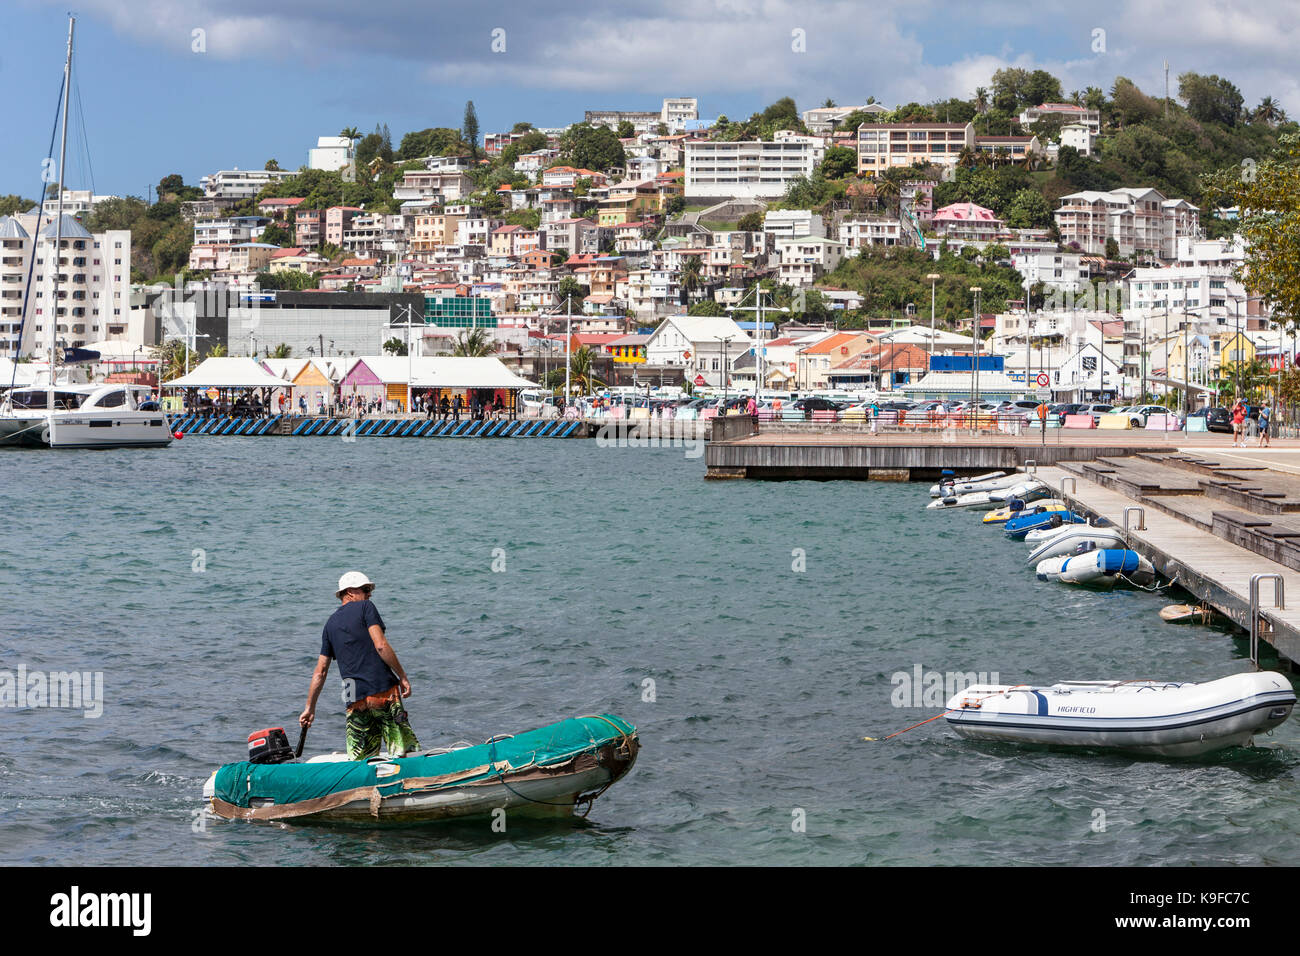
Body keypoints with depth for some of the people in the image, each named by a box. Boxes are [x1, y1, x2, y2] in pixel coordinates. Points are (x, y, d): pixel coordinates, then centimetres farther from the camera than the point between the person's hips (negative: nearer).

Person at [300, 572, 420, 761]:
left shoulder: (330, 624, 20)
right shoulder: (365, 607, 4)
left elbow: (320, 672, 19)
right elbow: (381, 645, -9)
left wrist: (310, 708, 23)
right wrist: (402, 676, -3)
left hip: (355, 700, 5)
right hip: (384, 689, -5)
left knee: (358, 759, 5)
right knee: (404, 754, -8)